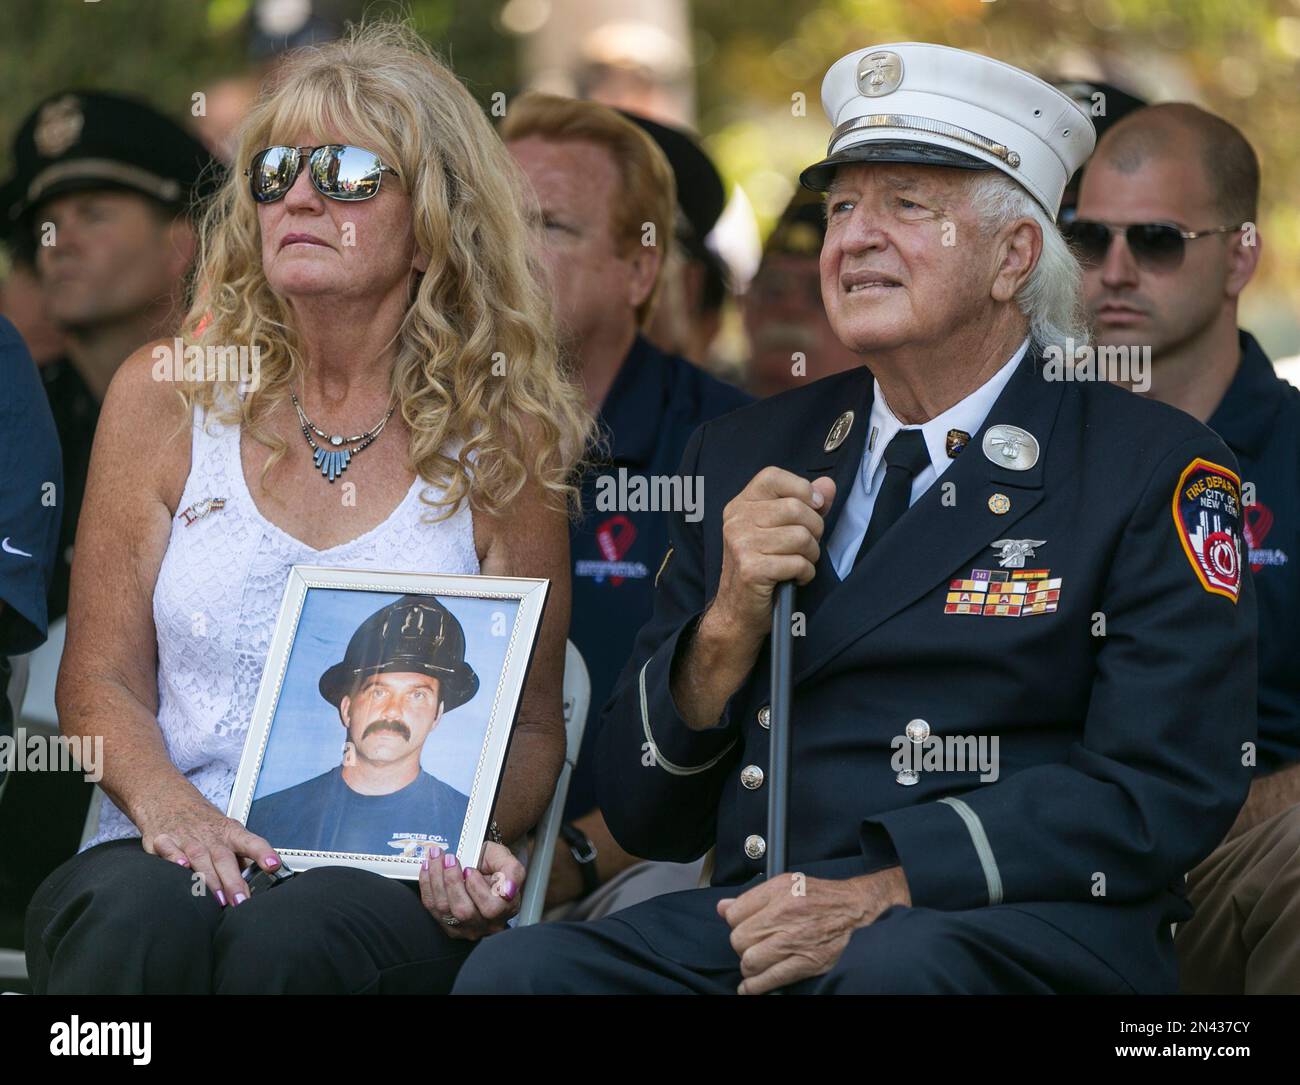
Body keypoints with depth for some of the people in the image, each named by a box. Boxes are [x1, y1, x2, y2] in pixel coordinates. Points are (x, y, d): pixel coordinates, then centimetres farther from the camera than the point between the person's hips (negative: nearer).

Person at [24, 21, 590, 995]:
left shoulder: (498, 440, 6)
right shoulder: (166, 395, 10)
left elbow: (530, 724, 10)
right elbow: (102, 679, 9)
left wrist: (475, 846, -13)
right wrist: (166, 802, -13)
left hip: (394, 879, -1)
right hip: (176, 856, 1)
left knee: (289, 938, -36)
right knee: (133, 918, -36)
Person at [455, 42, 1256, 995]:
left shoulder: (1154, 469, 5)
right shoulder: (745, 458, 18)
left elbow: (1165, 792, -6)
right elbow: (644, 820, 16)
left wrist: (887, 890, -15)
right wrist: (727, 627, -3)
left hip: (1016, 940, -4)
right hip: (750, 921, 4)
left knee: (898, 969, -38)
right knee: (511, 970, -23)